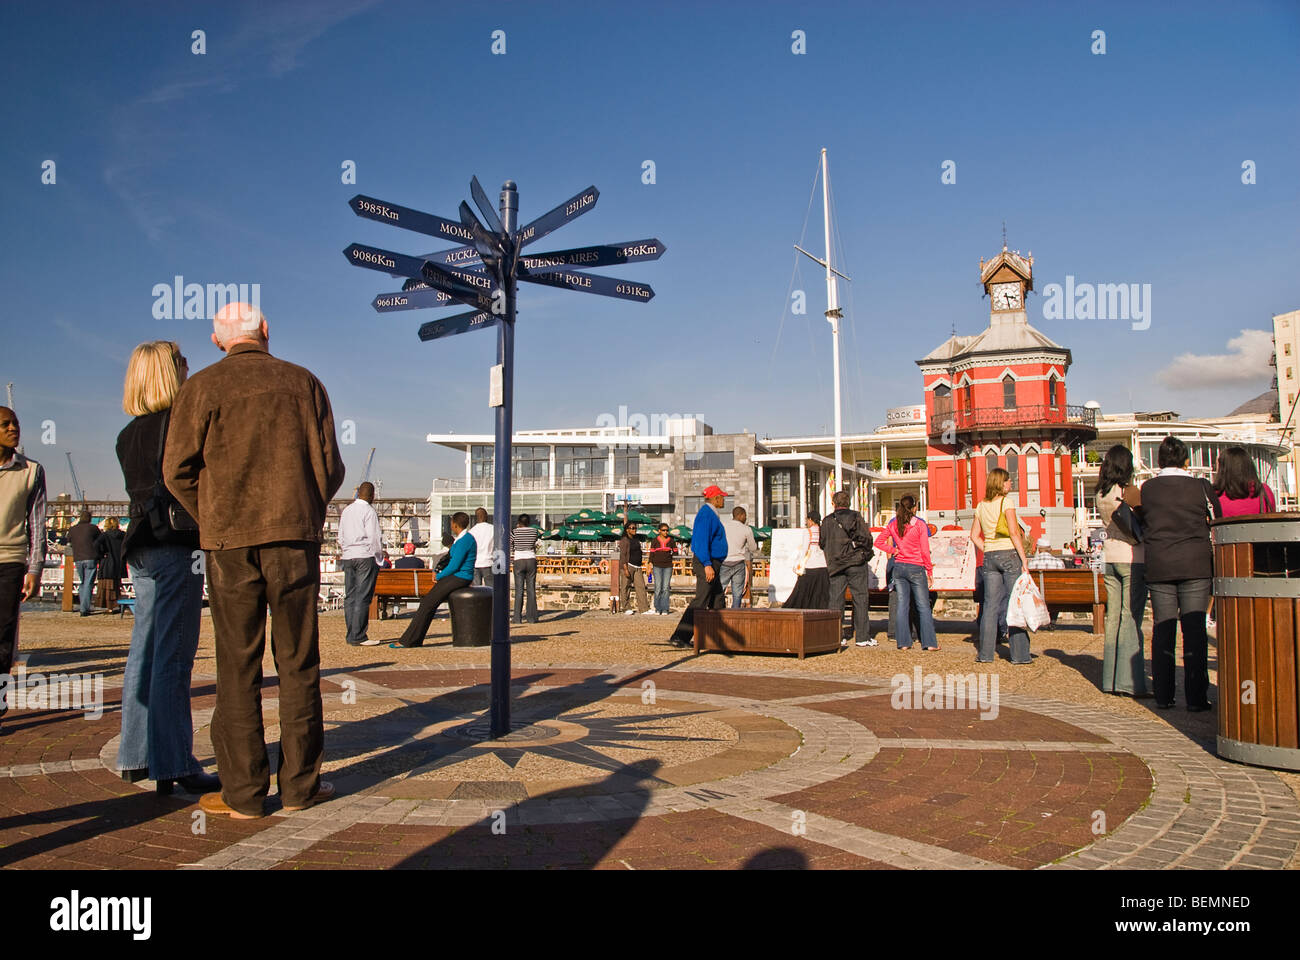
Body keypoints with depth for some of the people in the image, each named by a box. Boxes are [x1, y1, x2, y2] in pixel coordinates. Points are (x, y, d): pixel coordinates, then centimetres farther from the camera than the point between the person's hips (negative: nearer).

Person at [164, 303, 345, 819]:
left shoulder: (202, 387, 1)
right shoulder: (304, 384, 5)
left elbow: (177, 470, -1)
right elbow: (329, 467, 4)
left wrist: (212, 523, 14)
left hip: (230, 543, -1)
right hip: (296, 539, 1)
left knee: (237, 666, 5)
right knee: (298, 663, 7)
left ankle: (243, 792, 9)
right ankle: (300, 783, 12)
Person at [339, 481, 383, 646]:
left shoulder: (346, 510, 14)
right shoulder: (369, 511, -8)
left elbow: (341, 536, 18)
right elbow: (374, 537, -11)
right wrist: (379, 557, -3)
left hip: (348, 557, 7)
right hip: (366, 556, -7)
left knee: (350, 596, 8)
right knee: (363, 597, -7)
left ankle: (351, 636, 11)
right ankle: (358, 637, -8)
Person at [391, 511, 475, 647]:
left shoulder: (464, 541, -17)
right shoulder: (461, 539, 17)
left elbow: (454, 566, -19)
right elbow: (449, 559, 23)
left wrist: (439, 576, -6)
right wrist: (436, 572, 9)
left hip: (459, 578, -10)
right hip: (455, 576, 10)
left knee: (428, 604, -13)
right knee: (427, 601, 5)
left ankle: (407, 641, -10)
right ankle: (416, 640, 5)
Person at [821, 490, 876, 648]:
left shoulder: (827, 521, 7)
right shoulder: (856, 516, -2)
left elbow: (823, 543, 12)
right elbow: (866, 537, -7)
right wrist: (865, 555, 7)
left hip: (835, 565, 3)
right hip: (856, 563, -3)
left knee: (836, 600, 5)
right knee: (860, 598, 1)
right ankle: (863, 636, 1)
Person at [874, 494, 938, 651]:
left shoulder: (893, 525, 3)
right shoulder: (920, 525, -9)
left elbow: (878, 541, 5)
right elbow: (925, 551, -9)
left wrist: (893, 550, 7)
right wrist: (930, 570, -2)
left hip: (899, 567, 4)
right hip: (916, 567, -4)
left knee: (902, 604, 7)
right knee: (923, 606, 4)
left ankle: (903, 641, 7)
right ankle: (929, 642, 5)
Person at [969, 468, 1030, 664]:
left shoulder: (981, 506, 10)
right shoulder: (1006, 503, -8)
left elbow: (974, 535, 11)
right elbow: (1014, 533, -13)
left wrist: (988, 552, 12)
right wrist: (1024, 559, -10)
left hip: (989, 557, 5)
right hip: (1009, 554, -5)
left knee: (990, 605, 7)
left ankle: (985, 653, 7)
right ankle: (1019, 654, 2)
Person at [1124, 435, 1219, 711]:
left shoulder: (1145, 489, 3)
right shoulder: (1202, 486, 0)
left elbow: (1138, 526, 9)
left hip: (1158, 567, 2)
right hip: (1195, 565, -2)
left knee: (1162, 629, 6)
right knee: (1194, 629, 1)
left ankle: (1163, 696, 8)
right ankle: (1196, 697, 1)